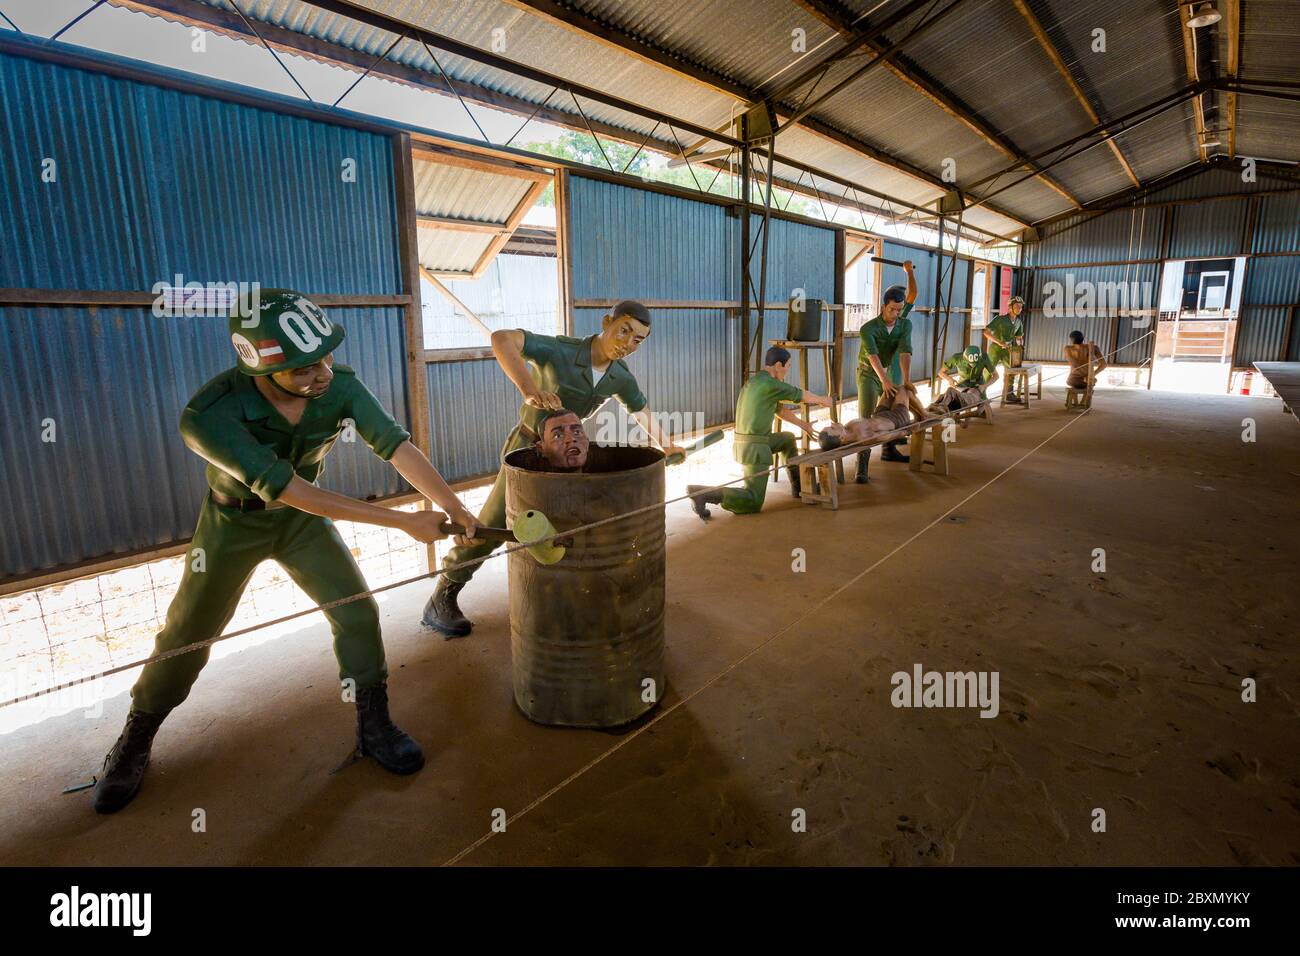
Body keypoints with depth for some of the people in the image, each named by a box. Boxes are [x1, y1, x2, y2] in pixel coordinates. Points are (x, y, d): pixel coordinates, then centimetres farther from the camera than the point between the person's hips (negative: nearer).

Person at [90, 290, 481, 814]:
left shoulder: (339, 384, -27)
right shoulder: (208, 417, -36)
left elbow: (395, 445, -30)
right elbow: (287, 490, -39)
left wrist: (452, 506, -43)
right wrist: (403, 521, -39)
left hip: (303, 516, 3)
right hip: (235, 521, -2)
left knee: (357, 612, -6)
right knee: (187, 634, 10)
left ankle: (374, 727, 12)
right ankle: (135, 741, 36)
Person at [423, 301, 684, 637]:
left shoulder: (620, 377, -10)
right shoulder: (561, 350, -29)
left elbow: (642, 411, 9)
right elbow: (501, 338, -42)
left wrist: (667, 447, 15)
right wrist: (530, 390, -54)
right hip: (528, 446, -6)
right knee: (491, 528, -5)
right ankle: (441, 600, 12)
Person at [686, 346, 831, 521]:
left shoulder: (754, 382, 16)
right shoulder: (771, 384, -14)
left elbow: (780, 411, 28)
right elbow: (803, 395, 1)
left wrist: (805, 425, 36)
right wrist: (822, 399, 22)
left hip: (744, 443, 10)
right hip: (754, 447, -10)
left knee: (787, 438, 30)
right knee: (753, 504, -10)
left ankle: (798, 484, 36)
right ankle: (702, 493, -19)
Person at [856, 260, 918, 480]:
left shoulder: (905, 325, -11)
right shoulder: (869, 328, -24)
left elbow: (904, 352, -25)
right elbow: (873, 356, -38)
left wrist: (906, 380, -38)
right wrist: (885, 380, -51)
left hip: (891, 373, 5)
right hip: (869, 374, -5)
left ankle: (889, 450, 36)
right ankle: (862, 465, -19)